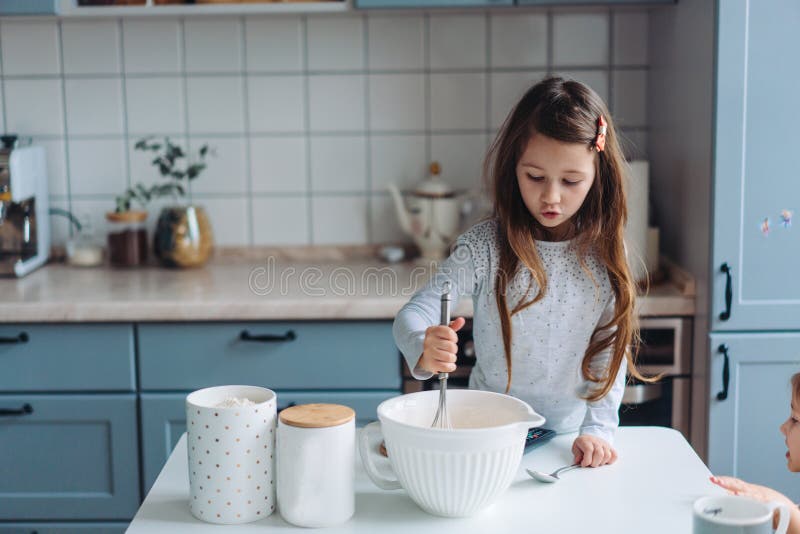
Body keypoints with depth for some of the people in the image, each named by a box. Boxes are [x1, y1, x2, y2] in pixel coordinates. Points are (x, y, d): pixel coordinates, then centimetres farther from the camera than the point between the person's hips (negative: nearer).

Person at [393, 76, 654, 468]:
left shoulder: (603, 255, -3)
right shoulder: (484, 246, -11)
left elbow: (611, 349, 1)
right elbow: (413, 314, -17)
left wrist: (598, 428, -10)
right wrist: (423, 351, -39)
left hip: (570, 436, 1)